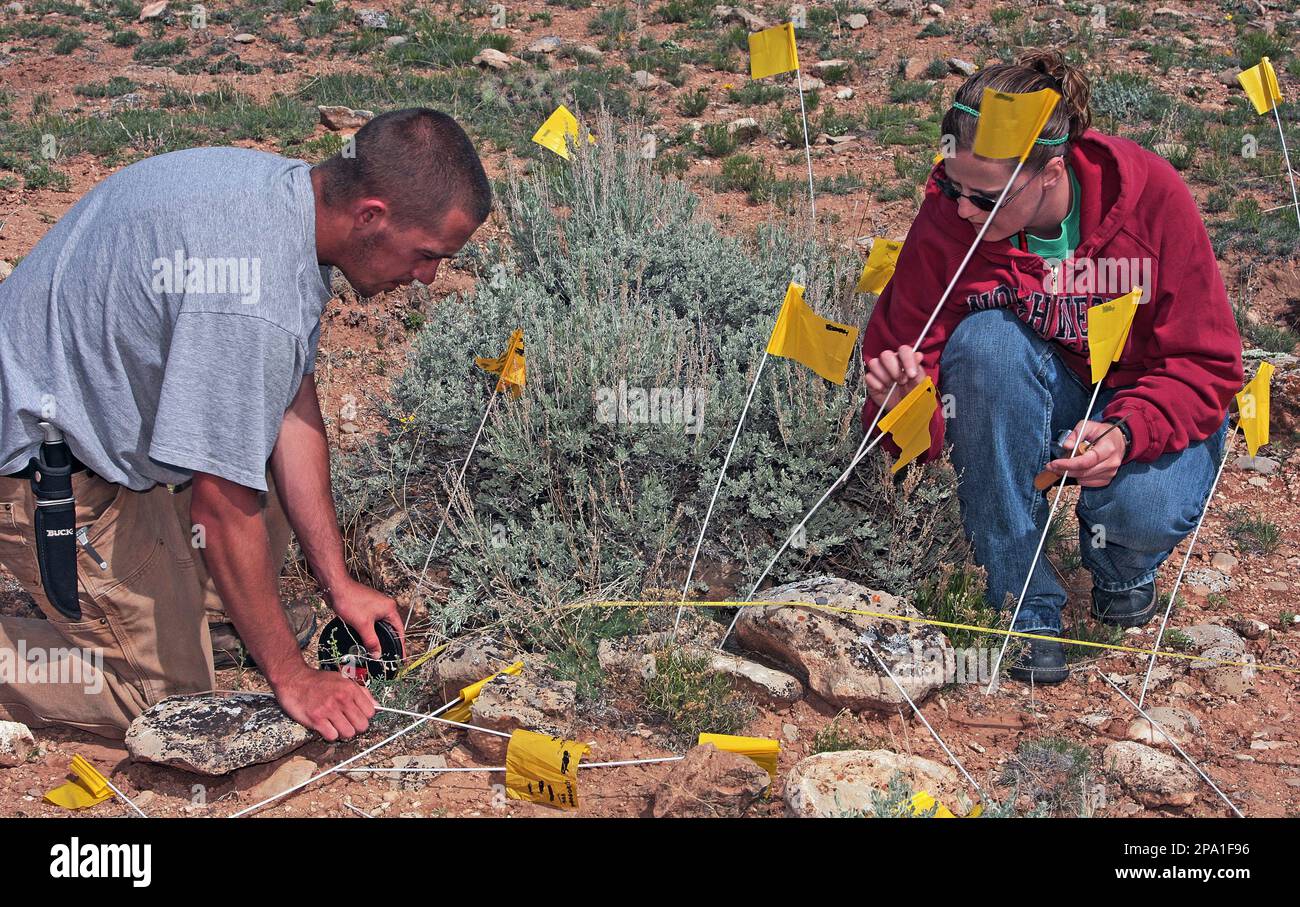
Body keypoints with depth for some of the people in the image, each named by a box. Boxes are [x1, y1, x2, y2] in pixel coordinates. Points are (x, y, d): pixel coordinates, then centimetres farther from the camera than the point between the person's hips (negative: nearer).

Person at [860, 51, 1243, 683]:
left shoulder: (1150, 193, -23)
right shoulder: (947, 221, -21)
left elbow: (1207, 365, -17)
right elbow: (903, 359, -13)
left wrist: (1128, 433, -36)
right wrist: (901, 399, -38)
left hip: (1147, 412, -1)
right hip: (1031, 412, 2)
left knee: (1144, 512, -35)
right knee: (986, 340, -33)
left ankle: (1121, 563, 7)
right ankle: (1024, 602, -21)